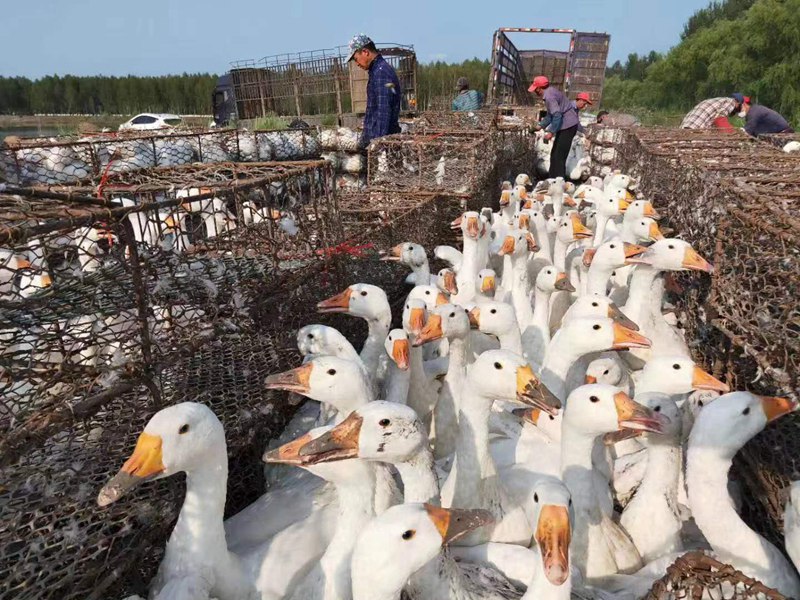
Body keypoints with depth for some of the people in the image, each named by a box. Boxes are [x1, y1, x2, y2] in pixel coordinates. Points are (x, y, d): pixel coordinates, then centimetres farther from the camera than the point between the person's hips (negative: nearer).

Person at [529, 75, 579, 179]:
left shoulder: (549, 96, -20)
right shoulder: (549, 93, 12)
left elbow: (557, 115, -26)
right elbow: (551, 114, 21)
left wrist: (551, 132, -21)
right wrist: (541, 126, 19)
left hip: (568, 126, -11)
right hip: (565, 125, 11)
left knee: (559, 156, -11)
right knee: (554, 154, 15)